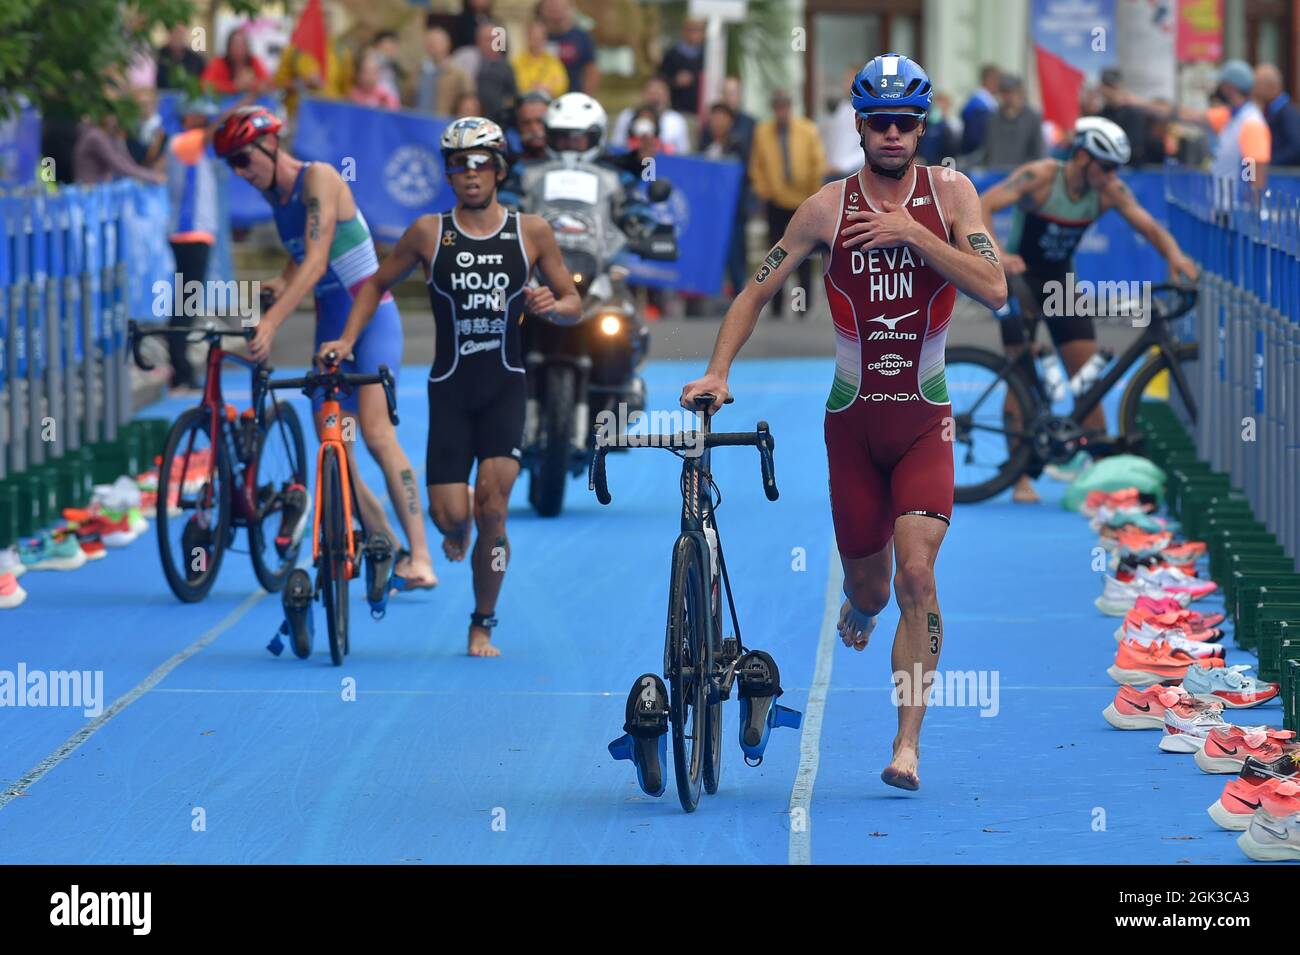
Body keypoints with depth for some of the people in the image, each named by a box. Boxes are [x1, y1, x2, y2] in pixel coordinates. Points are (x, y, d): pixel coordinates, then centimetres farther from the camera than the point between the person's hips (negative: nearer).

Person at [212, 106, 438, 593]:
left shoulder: (318, 179, -15)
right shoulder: (275, 192, 9)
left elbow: (316, 261, -25)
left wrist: (271, 321, -34)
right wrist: (280, 285, -7)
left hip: (372, 319, -8)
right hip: (330, 327, 8)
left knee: (375, 431, -23)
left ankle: (420, 557, -25)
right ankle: (394, 555, 7)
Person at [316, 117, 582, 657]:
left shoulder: (531, 233, 2)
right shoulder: (430, 233, 2)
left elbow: (573, 305, 8)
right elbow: (377, 284, 14)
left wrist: (552, 305, -14)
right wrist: (348, 339, 2)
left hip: (505, 385, 0)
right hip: (450, 385, 0)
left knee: (492, 509, -12)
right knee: (452, 514, -9)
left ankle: (482, 627, 5)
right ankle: (456, 528, 32)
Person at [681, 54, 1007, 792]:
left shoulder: (949, 193, -2)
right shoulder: (829, 206, -2)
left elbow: (995, 290, -14)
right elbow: (757, 291, 2)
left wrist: (913, 233, -19)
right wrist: (719, 370, -10)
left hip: (925, 418, -1)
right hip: (853, 418, 1)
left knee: (916, 573, -17)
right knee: (869, 586, 10)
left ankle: (909, 744, -14)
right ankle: (860, 607, 50)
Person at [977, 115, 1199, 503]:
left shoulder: (1110, 191, -11)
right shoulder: (1041, 176, -23)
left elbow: (1149, 226, -14)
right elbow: (984, 204, -31)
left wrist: (1174, 256, -36)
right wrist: (996, 255, -45)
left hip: (1060, 280, 4)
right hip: (1020, 278, -4)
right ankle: (1020, 477, -3)